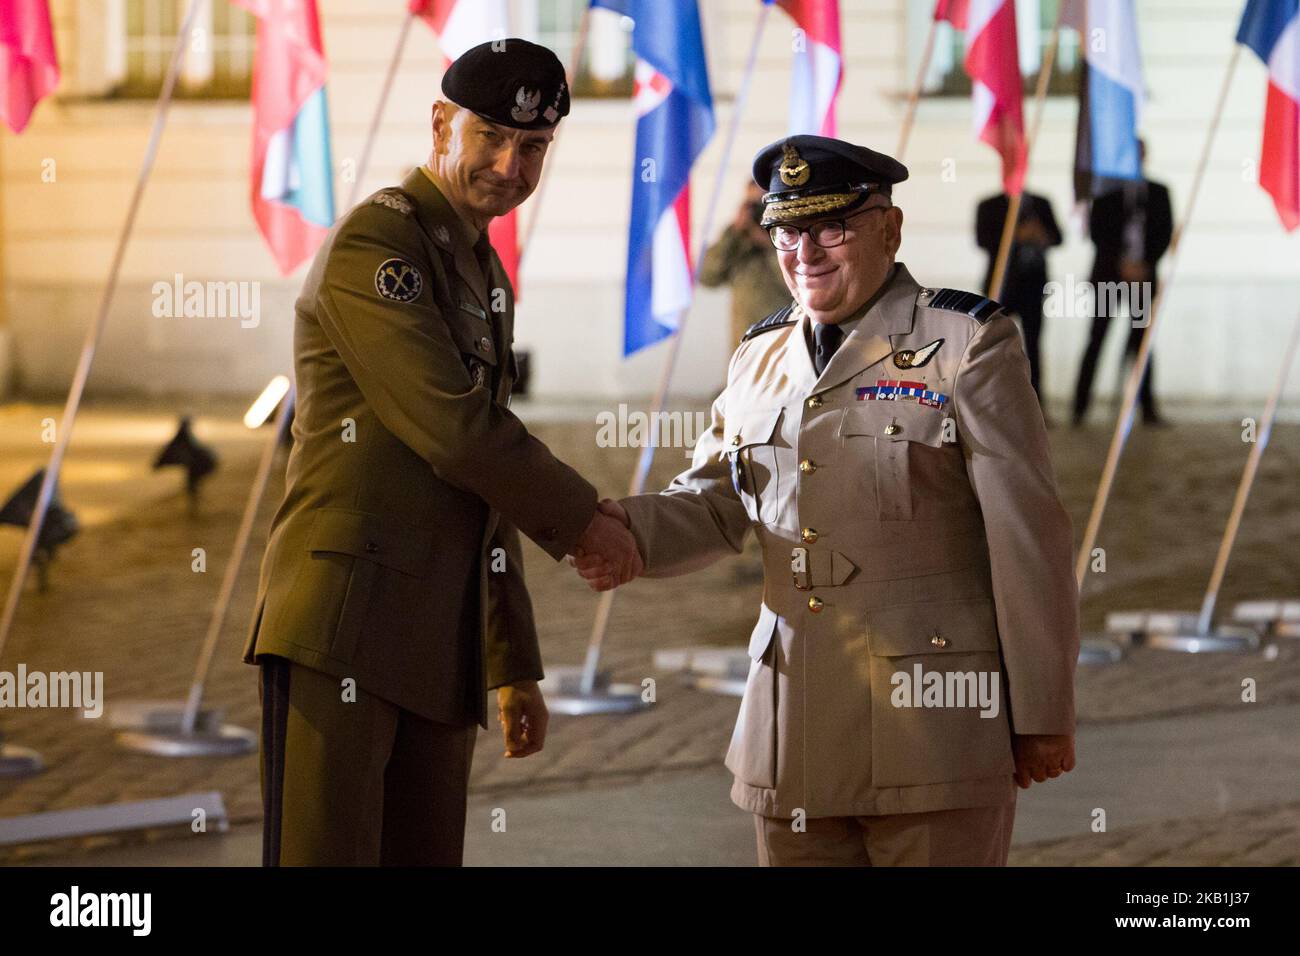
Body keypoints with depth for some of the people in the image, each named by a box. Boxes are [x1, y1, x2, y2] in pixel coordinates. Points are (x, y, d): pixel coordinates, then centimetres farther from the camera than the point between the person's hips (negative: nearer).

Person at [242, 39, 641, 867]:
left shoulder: (486, 278, 23)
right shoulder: (373, 244, -6)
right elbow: (452, 430, -14)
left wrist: (516, 667, 23)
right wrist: (580, 519, -2)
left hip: (439, 647, 9)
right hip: (343, 620, -9)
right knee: (325, 852, -13)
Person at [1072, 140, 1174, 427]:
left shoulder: (1158, 193, 11)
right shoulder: (1106, 190, 2)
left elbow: (1165, 233, 7)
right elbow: (1097, 231, -3)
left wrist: (1146, 265, -6)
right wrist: (1122, 263, -11)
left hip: (1143, 273, 3)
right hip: (1109, 273, -3)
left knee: (1142, 339, 4)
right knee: (1097, 338, -5)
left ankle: (1148, 408, 5)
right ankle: (1081, 406, -4)